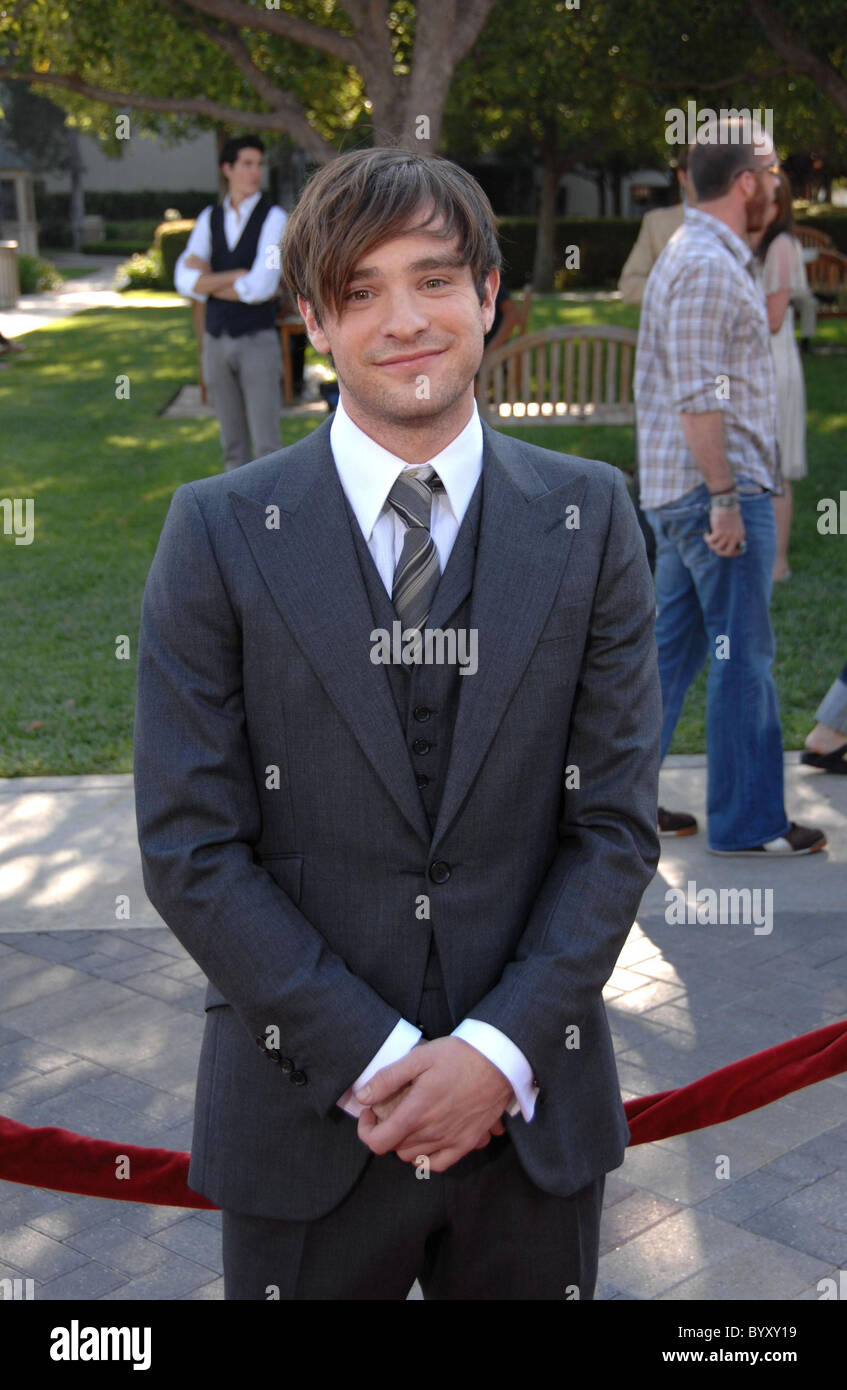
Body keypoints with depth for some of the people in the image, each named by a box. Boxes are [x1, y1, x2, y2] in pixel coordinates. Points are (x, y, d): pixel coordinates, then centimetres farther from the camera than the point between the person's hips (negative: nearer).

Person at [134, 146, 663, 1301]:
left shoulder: (590, 518, -1)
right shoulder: (220, 534, -6)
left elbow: (617, 822, -3)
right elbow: (189, 847, -8)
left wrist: (501, 1052, -12)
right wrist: (372, 1059, -13)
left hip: (531, 1111, 2)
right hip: (306, 1114, -1)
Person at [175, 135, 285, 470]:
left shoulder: (274, 219, -9)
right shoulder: (209, 220, 6)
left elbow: (262, 287, -23)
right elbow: (186, 283, -7)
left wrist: (209, 280, -11)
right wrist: (239, 277, -16)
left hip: (258, 343, -4)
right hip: (217, 342, 4)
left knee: (266, 443, -7)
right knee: (233, 444, 10)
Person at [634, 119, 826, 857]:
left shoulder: (694, 254, 18)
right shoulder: (709, 266, -15)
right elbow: (699, 398, -21)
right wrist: (726, 497, -21)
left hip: (676, 490, 10)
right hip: (716, 488, -10)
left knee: (672, 645, 13)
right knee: (742, 657, -3)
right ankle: (747, 821, 6)